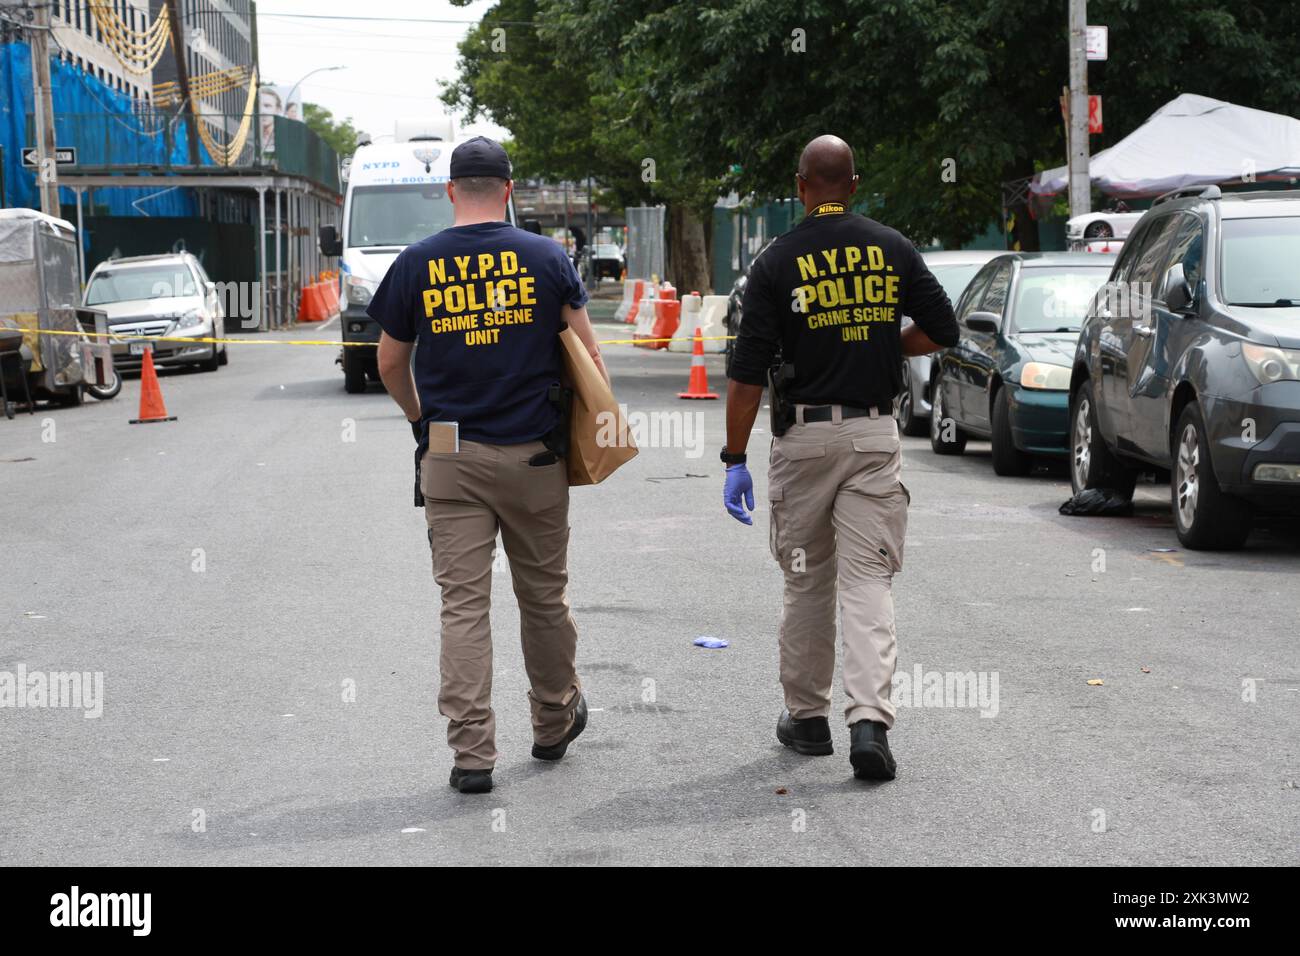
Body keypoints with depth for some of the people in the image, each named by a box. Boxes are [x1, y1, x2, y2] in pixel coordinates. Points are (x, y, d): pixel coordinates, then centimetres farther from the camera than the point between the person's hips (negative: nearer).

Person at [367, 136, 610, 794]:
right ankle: (554, 723, 32)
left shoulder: (417, 264, 1)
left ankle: (472, 752, -3)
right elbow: (588, 356, -1)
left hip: (450, 458, 0)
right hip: (534, 454, 0)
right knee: (543, 594, 15)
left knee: (463, 602, 1)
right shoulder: (546, 258, 0)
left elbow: (391, 363, 10)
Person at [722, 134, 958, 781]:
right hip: (875, 433, 1)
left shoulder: (777, 263, -5)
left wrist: (735, 460, -4)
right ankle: (870, 721, -15)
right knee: (868, 582, -1)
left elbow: (747, 373, -9)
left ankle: (807, 717, 22)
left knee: (806, 582, 13)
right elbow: (941, 330, 5)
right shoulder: (891, 248, 1)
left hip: (804, 434, -1)